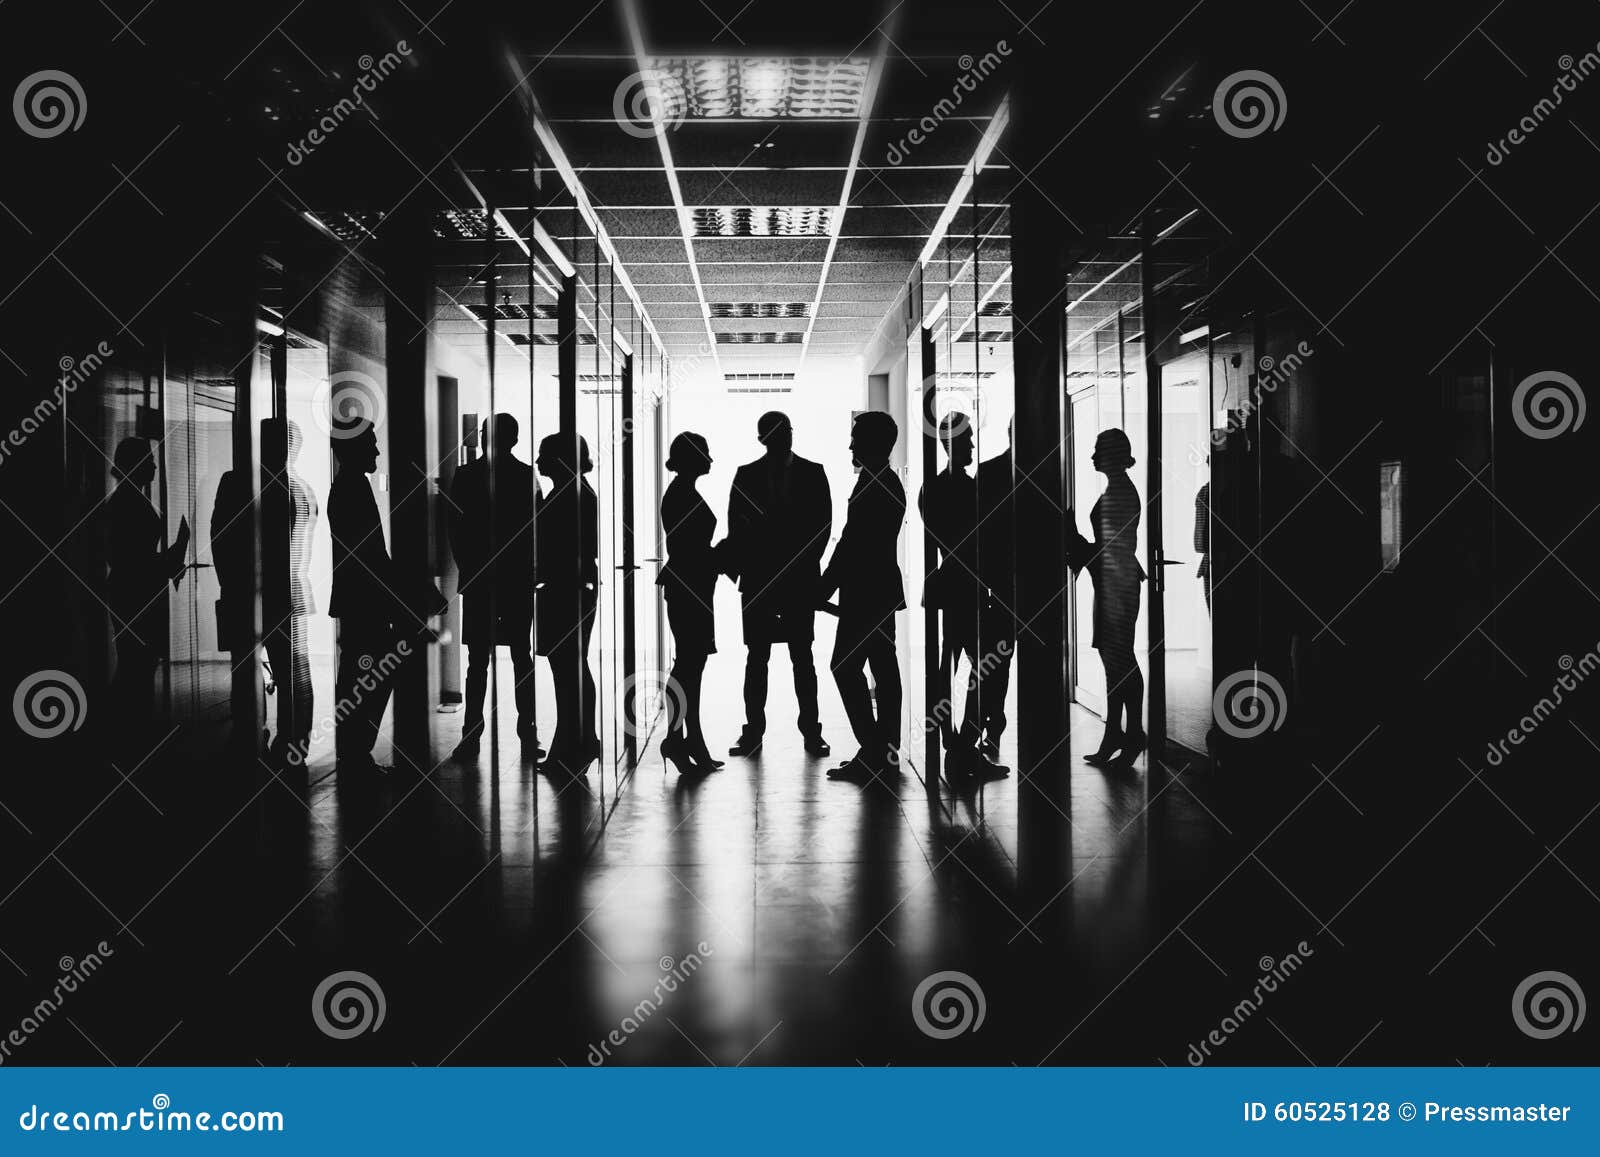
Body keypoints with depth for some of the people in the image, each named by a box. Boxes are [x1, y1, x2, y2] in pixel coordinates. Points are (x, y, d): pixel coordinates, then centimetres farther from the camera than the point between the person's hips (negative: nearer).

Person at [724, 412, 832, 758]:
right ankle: (753, 732, 6)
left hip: (800, 578, -1)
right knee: (756, 658, 2)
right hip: (758, 580, 1)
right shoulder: (746, 476, 6)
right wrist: (739, 568, -5)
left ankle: (811, 732, 5)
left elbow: (823, 522, 2)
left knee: (802, 657, 2)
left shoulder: (812, 474, 4)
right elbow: (735, 525, 4)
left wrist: (806, 565, -6)